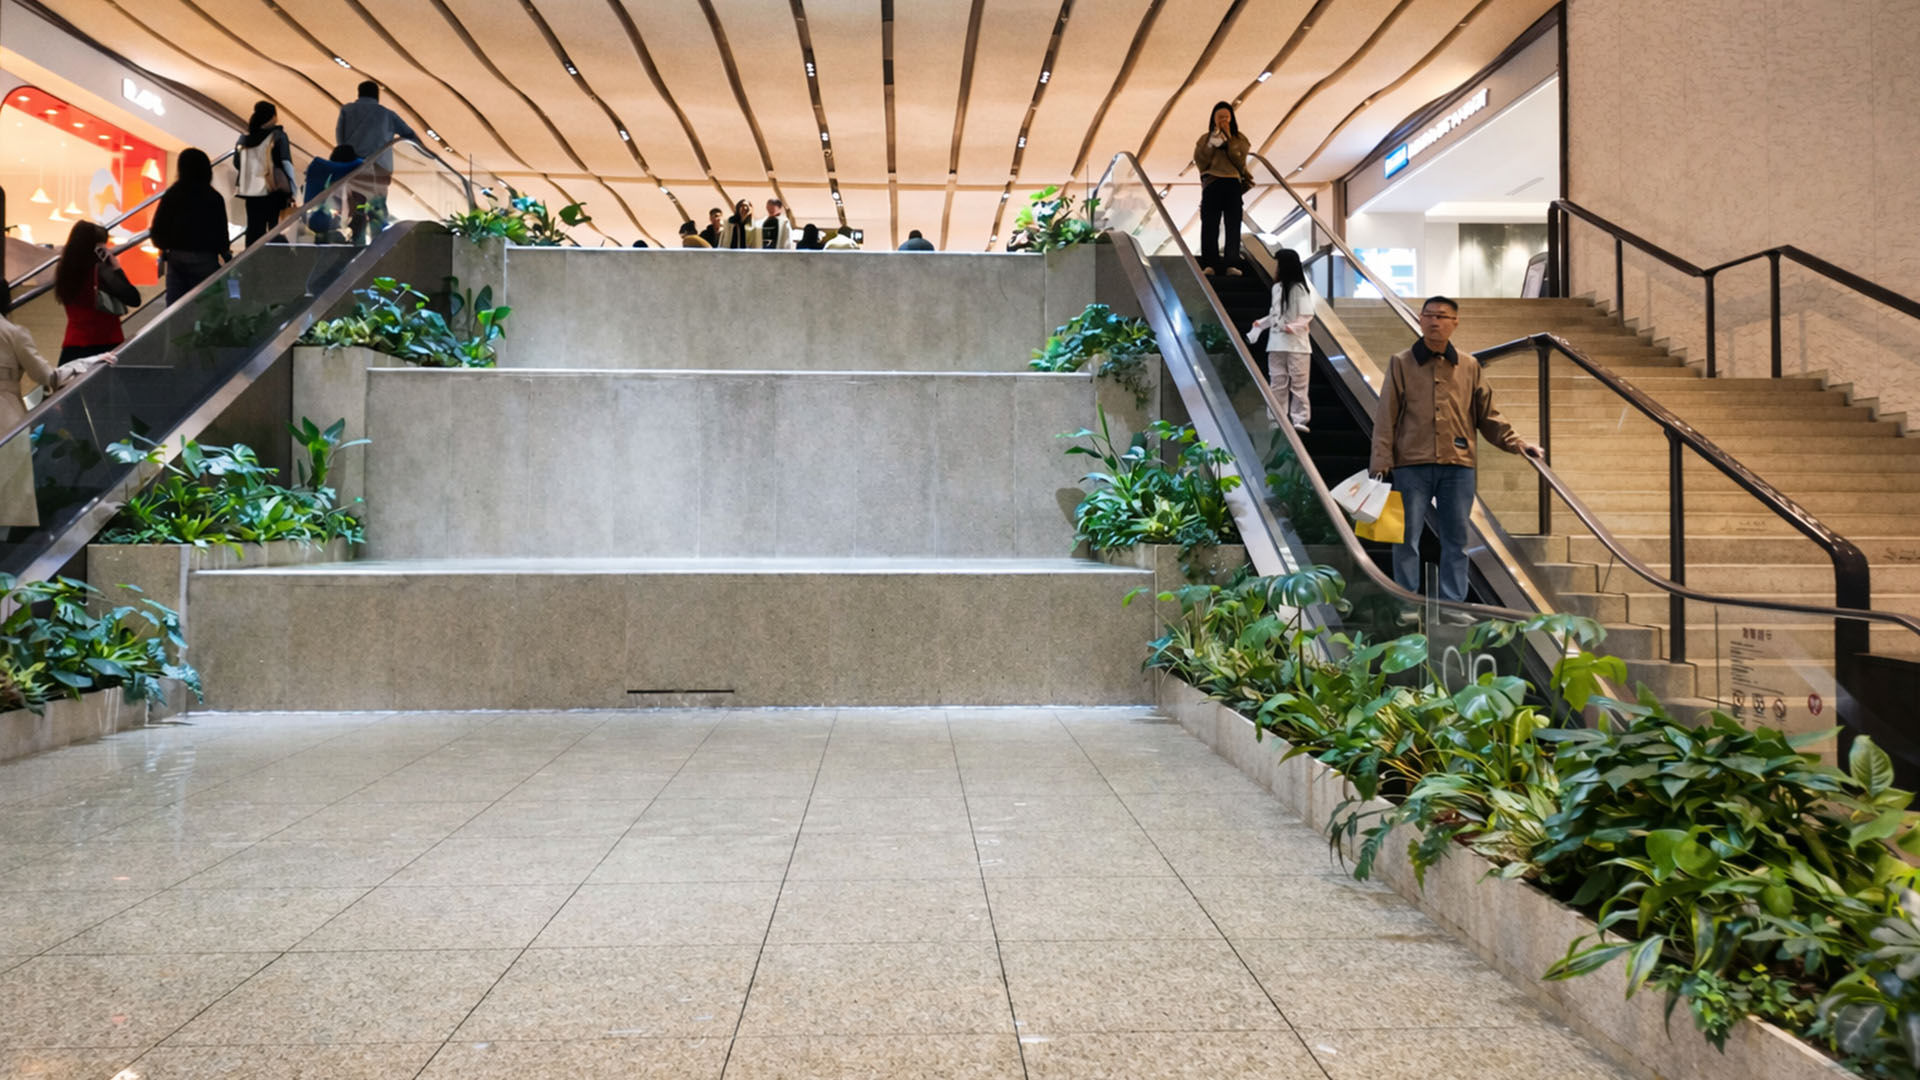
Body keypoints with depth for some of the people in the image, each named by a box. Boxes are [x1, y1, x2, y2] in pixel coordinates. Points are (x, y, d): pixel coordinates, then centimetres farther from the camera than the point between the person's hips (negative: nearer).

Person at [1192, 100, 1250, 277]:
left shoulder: (1239, 138, 12)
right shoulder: (1206, 139, 13)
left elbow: (1240, 161, -3)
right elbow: (1200, 162, 0)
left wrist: (1228, 138, -5)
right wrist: (1212, 142, -7)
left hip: (1233, 184, 0)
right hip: (1211, 184, 0)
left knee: (1233, 225, -5)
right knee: (1209, 226, -5)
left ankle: (1232, 264, -7)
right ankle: (1209, 264, -4)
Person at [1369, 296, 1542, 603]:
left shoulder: (1469, 366, 11)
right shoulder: (1401, 363, 4)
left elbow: (1488, 415, 14)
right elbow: (1385, 417, 0)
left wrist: (1516, 443, 2)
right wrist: (1380, 461, -7)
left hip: (1458, 466, 2)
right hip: (1412, 465, -2)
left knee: (1456, 540, 7)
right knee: (1407, 538, 0)